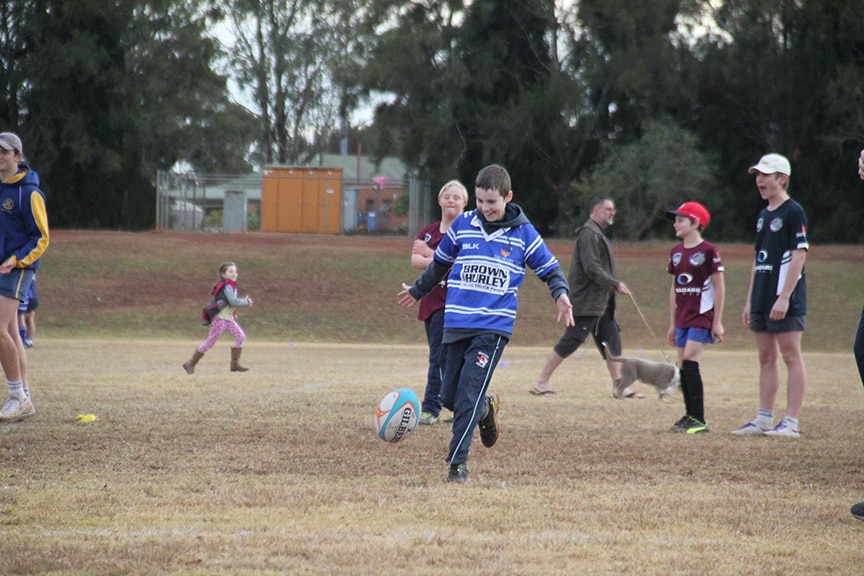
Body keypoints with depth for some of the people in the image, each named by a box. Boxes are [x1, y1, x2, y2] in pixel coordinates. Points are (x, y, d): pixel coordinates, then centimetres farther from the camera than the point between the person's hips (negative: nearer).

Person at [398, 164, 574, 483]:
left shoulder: (523, 233, 2)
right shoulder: (462, 224, 7)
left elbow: (550, 269, 10)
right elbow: (440, 263, 24)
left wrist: (561, 295, -10)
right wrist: (418, 291, 35)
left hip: (493, 327, -4)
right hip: (455, 325, 4)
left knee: (469, 394, -15)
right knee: (449, 396, 4)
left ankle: (457, 462, -11)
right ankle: (486, 408, 37)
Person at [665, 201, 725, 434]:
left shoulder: (708, 251, -9)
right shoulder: (676, 252, 11)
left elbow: (719, 288, -7)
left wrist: (717, 322, -10)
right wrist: (672, 324, 18)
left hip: (702, 316, -7)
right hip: (682, 318, 7)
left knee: (690, 362, -17)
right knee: (683, 368, 7)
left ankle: (699, 419, -17)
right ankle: (690, 415, 16)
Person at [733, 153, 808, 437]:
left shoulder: (793, 212, -9)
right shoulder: (763, 215, 17)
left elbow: (799, 255, -15)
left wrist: (784, 297, -21)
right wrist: (749, 300, 18)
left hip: (785, 299, -9)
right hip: (762, 300, 9)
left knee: (791, 357, -6)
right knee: (766, 358, 10)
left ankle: (791, 422, -7)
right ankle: (764, 419, 14)